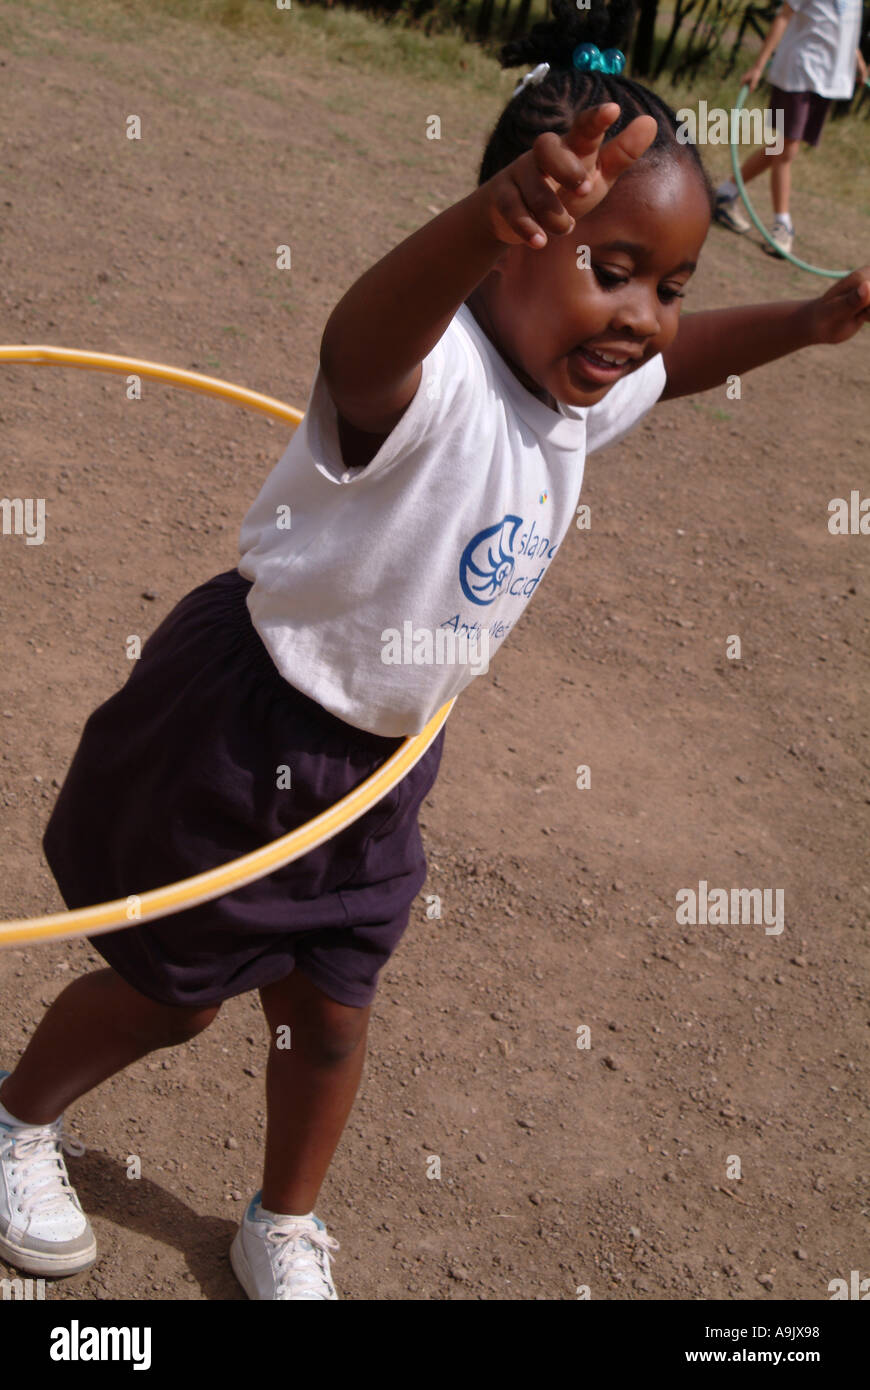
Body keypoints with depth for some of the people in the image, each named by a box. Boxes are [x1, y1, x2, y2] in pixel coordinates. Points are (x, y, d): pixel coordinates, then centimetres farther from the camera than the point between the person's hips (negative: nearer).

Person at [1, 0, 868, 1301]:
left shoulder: (584, 393, -5)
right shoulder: (429, 382, -34)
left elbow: (681, 354, 18)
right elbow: (362, 338, -60)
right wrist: (490, 218, -81)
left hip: (380, 759, 7)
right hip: (241, 736, -7)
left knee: (331, 1010, 17)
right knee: (170, 990, 15)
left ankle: (284, 1227, 43)